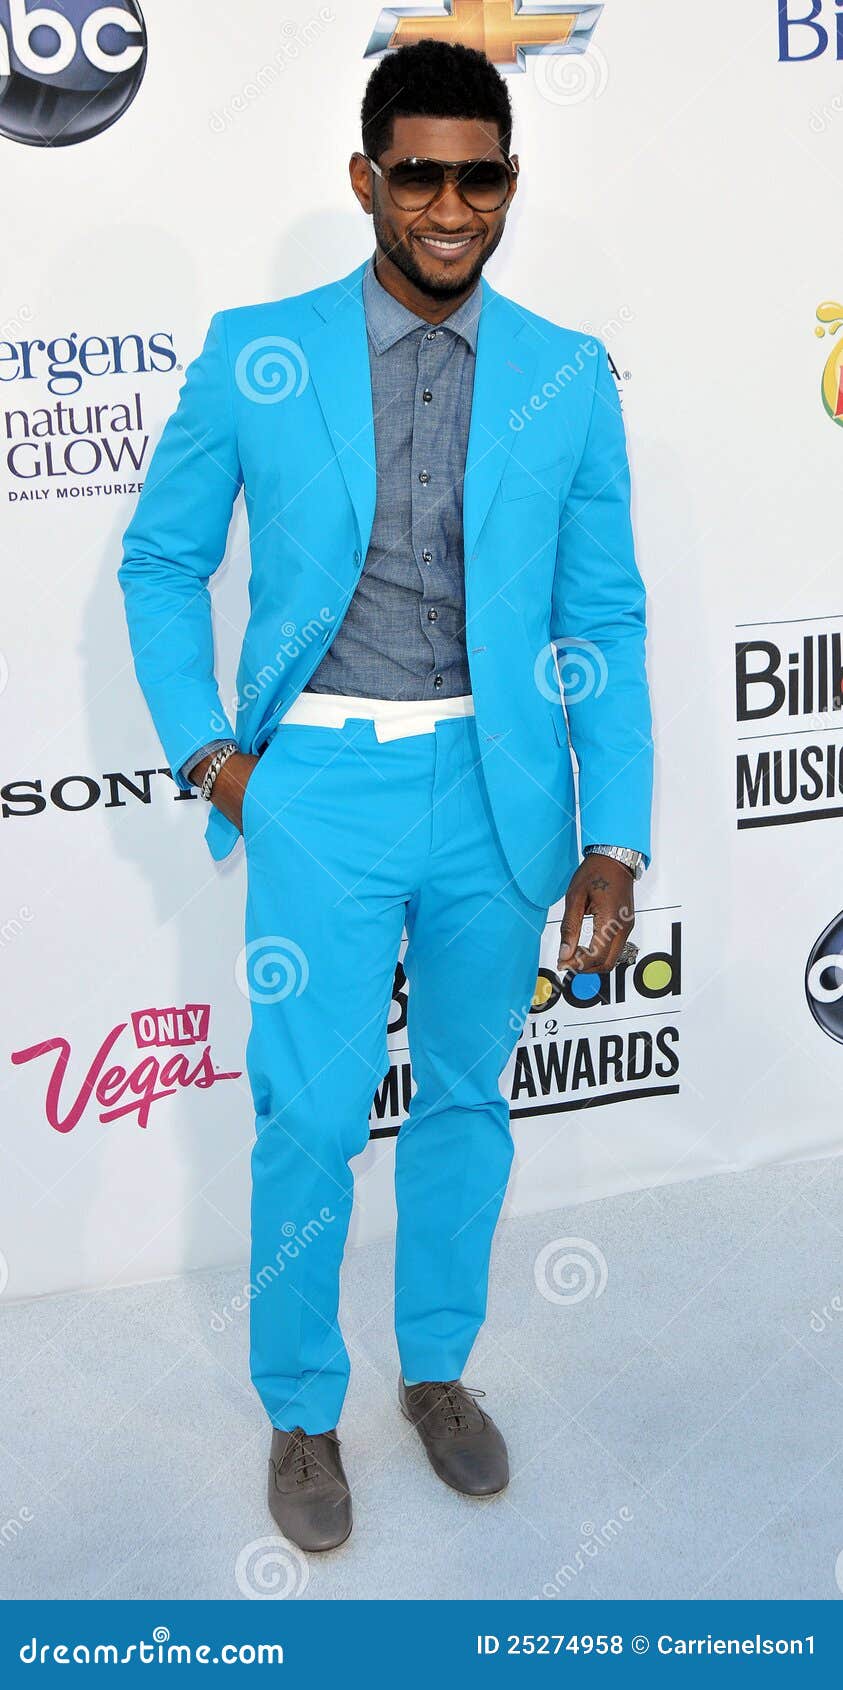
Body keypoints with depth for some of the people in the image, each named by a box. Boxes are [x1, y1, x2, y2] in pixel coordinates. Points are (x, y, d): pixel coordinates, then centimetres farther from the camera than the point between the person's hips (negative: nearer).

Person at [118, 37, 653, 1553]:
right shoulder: (254, 358, -2)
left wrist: (614, 836, -2)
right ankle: (301, 1413, 26)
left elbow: (605, 622, 2)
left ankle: (438, 1367, 37)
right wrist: (204, 748, -2)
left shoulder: (567, 380, 1)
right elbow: (161, 560, 7)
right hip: (321, 786, -2)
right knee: (311, 1117, 2)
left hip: (497, 785, 2)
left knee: (468, 1095, 15)